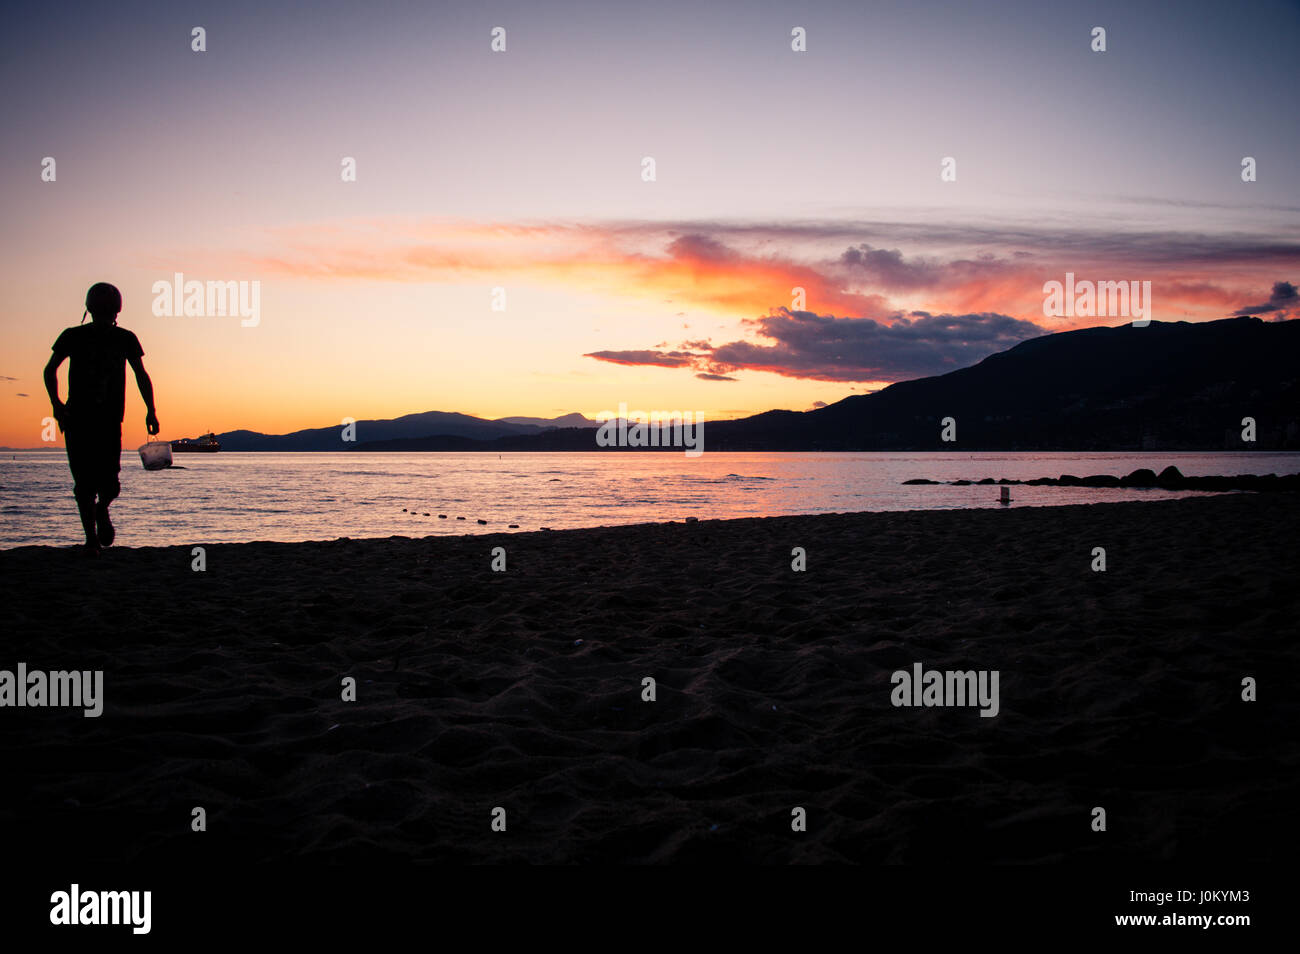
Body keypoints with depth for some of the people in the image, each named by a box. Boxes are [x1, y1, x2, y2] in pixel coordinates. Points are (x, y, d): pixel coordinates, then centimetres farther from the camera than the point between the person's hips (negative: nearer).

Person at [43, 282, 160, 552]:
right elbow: (50, 370, 11)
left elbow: (141, 375, 11)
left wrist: (151, 411, -1)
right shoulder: (73, 336, 3)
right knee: (85, 484, -5)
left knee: (109, 484, -8)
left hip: (110, 421, 0)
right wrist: (56, 404, -4)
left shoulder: (126, 339, 6)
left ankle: (101, 510, 26)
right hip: (77, 418, 0)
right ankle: (91, 537, 7)